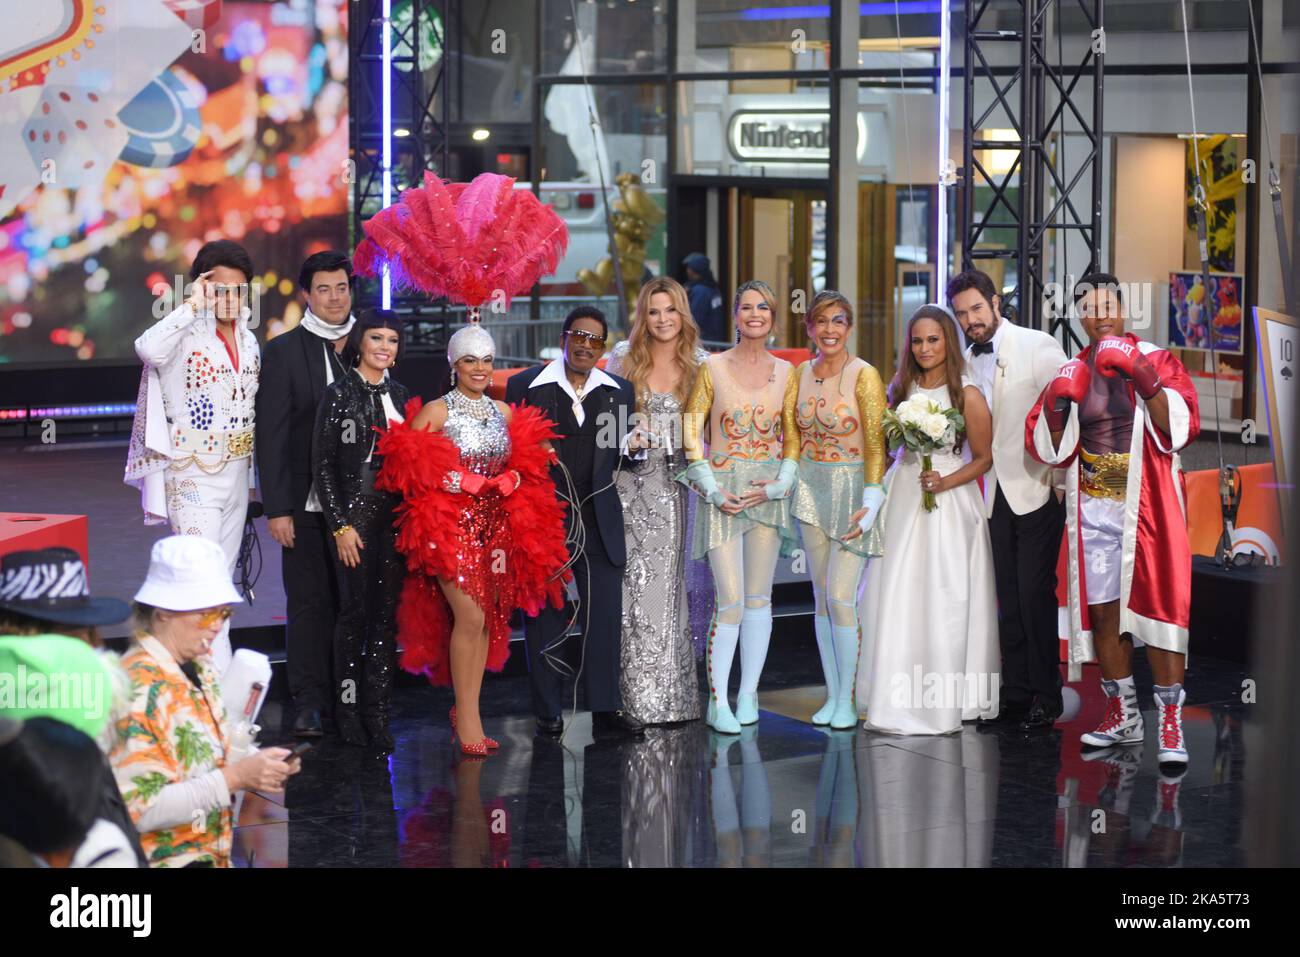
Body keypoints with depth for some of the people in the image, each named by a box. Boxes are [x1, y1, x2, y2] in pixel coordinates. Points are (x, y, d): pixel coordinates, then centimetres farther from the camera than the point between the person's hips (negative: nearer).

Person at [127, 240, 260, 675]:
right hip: (193, 478, -7)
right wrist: (193, 307, -27)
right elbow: (148, 349, -37)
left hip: (236, 476, 7)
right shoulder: (186, 334, -11)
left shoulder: (248, 340, 11)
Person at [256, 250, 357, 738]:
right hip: (306, 503, -2)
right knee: (308, 601, 1)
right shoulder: (284, 351, -1)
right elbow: (271, 435, -3)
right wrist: (276, 508, -9)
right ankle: (309, 702, 9)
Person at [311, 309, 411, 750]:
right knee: (356, 611, -3)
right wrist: (341, 525, -9)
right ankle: (348, 709, 7)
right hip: (354, 511, -5)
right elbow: (322, 465, -4)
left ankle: (376, 711, 7)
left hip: (396, 514, 5)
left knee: (387, 614, 3)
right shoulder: (339, 393, -3)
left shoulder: (400, 395, 12)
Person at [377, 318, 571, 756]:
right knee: (471, 617, -14)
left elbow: (523, 466, 19)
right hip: (451, 523, -5)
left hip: (497, 524, 6)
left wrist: (509, 482, -3)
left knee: (489, 620, 3)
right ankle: (467, 718, -6)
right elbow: (409, 467, -9)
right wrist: (471, 483, -14)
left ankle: (467, 710, 12)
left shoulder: (506, 413, 12)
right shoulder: (436, 412, -4)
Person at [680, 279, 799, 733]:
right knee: (730, 601, -9)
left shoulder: (785, 372, 6)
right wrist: (713, 491, -9)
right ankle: (717, 701, -1)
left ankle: (748, 694, 16)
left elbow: (793, 438, 8)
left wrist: (778, 485, -6)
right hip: (723, 489, -3)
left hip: (768, 490, 3)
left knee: (758, 598, 6)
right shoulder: (712, 368, -1)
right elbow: (692, 431, -1)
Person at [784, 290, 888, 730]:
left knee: (841, 596, -9)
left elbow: (876, 442, -12)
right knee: (822, 595, 7)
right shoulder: (801, 373, 6)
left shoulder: (863, 375, -10)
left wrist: (871, 502, -18)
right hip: (812, 490, 5)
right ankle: (831, 695, 14)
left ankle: (847, 701, 1)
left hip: (852, 489, -5)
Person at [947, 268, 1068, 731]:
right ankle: (1015, 694, 16)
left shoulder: (1039, 347, -8)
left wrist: (1062, 480, -10)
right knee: (1008, 597, 9)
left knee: (1035, 593, -7)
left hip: (1039, 491, -5)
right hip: (995, 496, 5)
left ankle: (1045, 699, 3)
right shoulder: (966, 362, 9)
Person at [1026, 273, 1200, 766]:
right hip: (1094, 510, 4)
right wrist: (1056, 404, -15)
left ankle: (1170, 723, -9)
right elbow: (1050, 448, 3)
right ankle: (1122, 716, 20)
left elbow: (1180, 428, -13)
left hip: (1146, 505, -4)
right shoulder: (1072, 371, 9)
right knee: (1102, 611, 6)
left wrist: (1143, 378, -25)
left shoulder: (1156, 360, 0)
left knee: (1156, 607, -10)